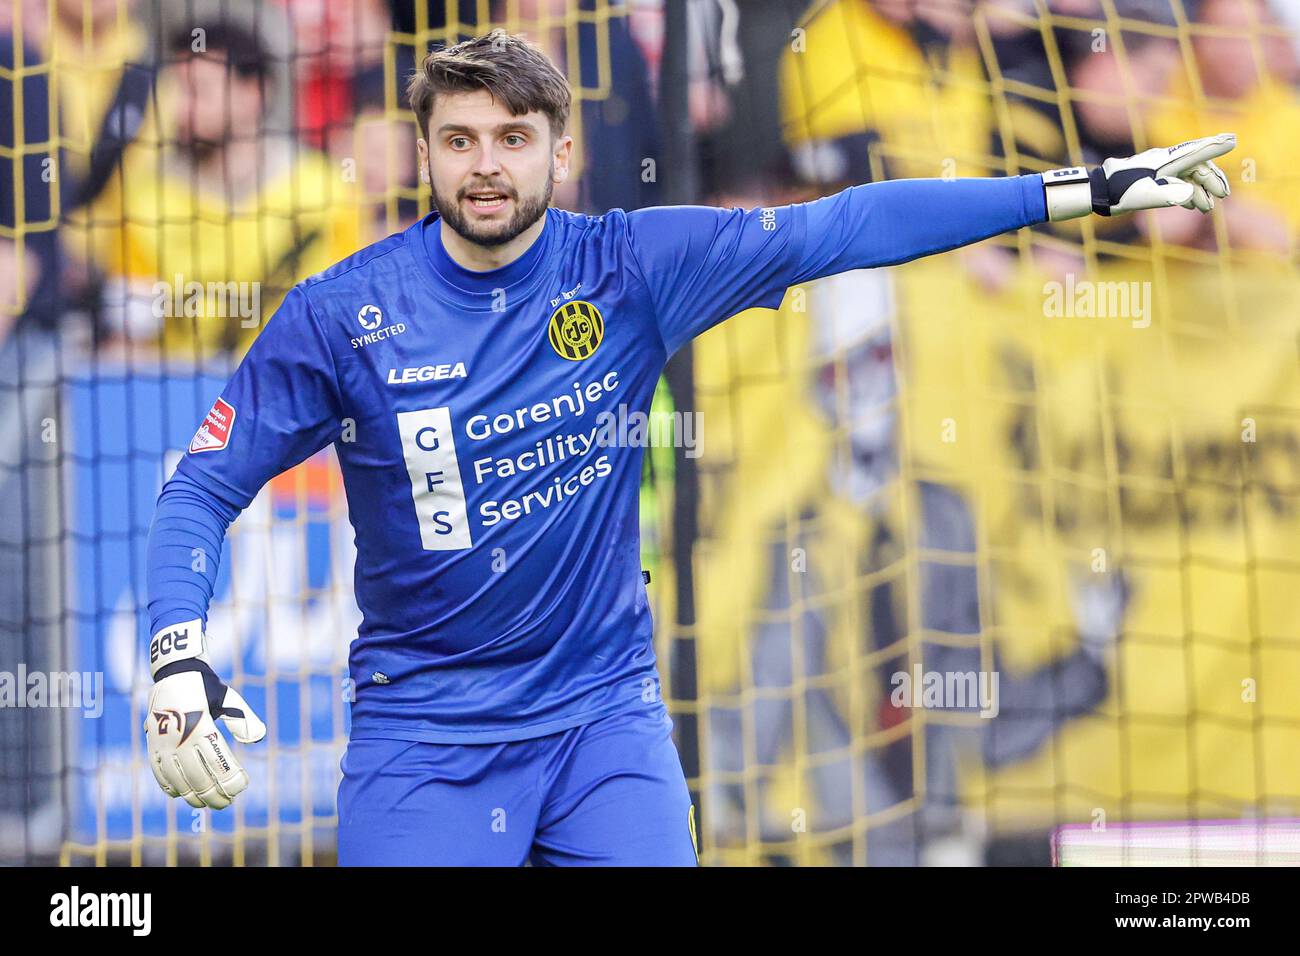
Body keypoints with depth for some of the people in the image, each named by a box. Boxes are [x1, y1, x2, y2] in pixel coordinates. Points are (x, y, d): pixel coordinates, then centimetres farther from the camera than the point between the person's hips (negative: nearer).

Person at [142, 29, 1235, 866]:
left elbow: (842, 228, -5)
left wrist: (1081, 191, -8)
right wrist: (178, 662, -19)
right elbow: (203, 489, -3)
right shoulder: (339, 315, -7)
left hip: (605, 710, 1)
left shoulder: (632, 267, -4)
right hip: (424, 731, -1)